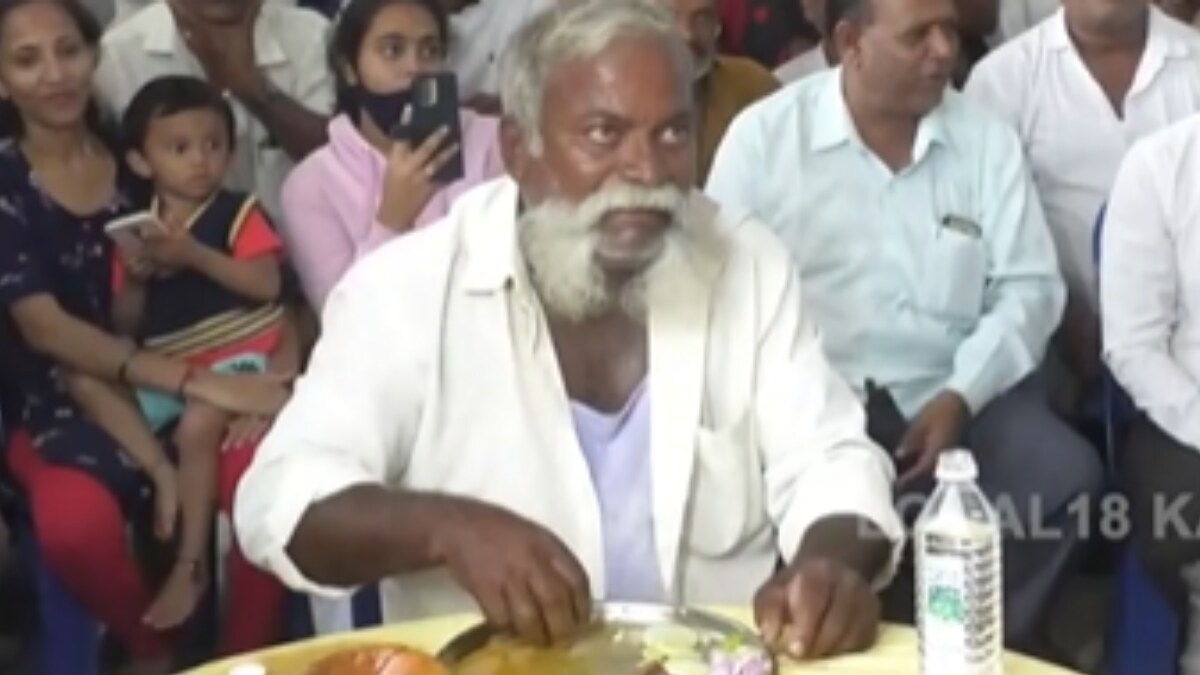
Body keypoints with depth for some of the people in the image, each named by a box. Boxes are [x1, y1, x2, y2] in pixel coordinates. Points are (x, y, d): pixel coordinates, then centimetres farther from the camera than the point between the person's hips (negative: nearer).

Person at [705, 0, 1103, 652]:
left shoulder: (986, 138, 7)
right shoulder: (764, 135, 0)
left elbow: (1028, 285, 4)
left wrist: (959, 397, -10)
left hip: (954, 392, 3)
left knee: (1064, 477, -21)